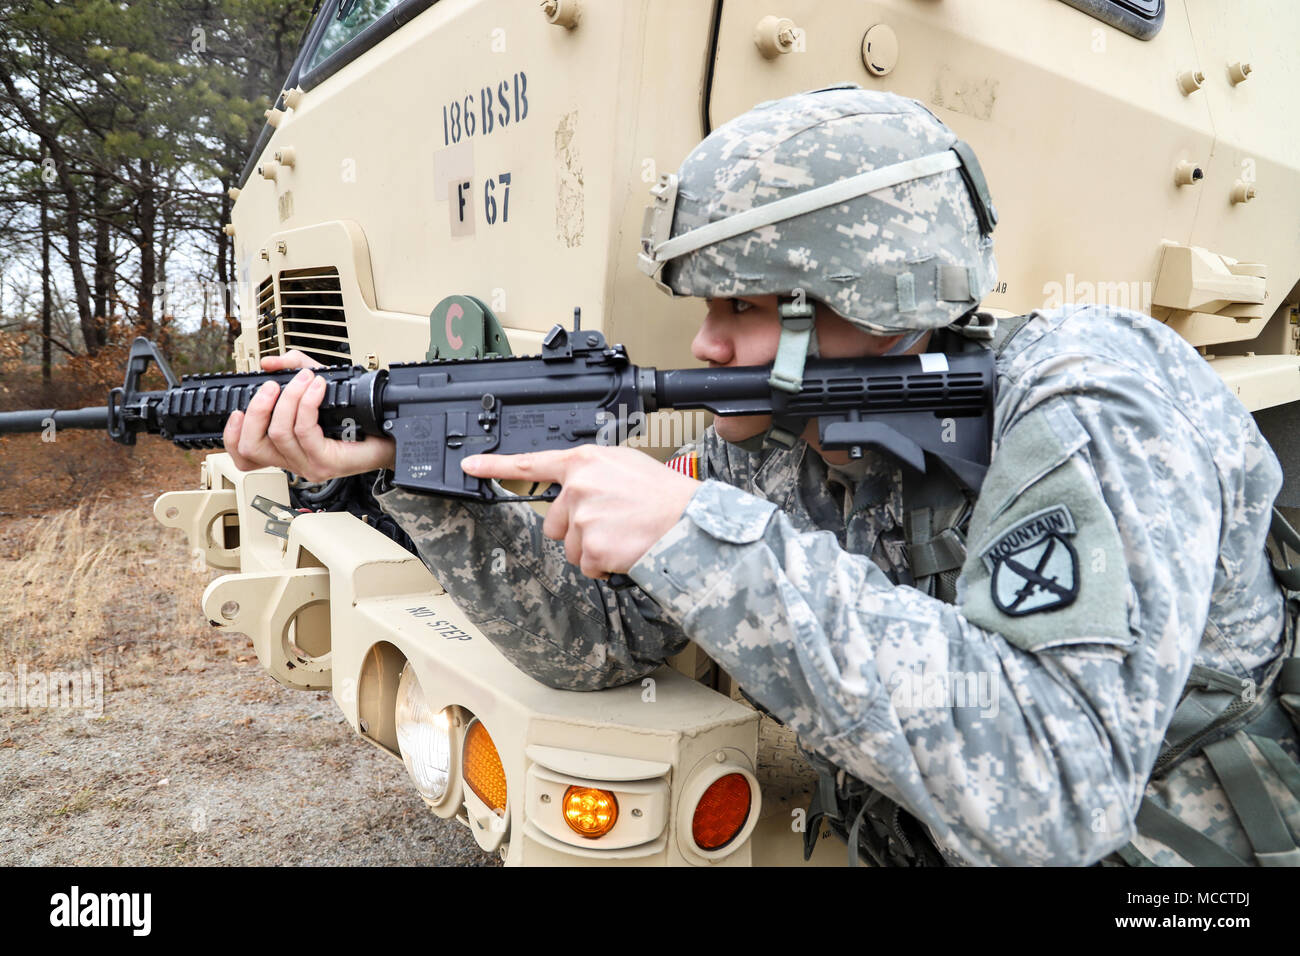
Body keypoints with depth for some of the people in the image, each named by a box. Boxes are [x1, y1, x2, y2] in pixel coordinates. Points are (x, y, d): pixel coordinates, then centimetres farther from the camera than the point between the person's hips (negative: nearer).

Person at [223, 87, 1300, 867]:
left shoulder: (1089, 400, -24)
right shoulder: (761, 452, -8)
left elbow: (1059, 785, -33)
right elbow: (603, 639, -4)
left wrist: (705, 536, -36)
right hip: (922, 843, 4)